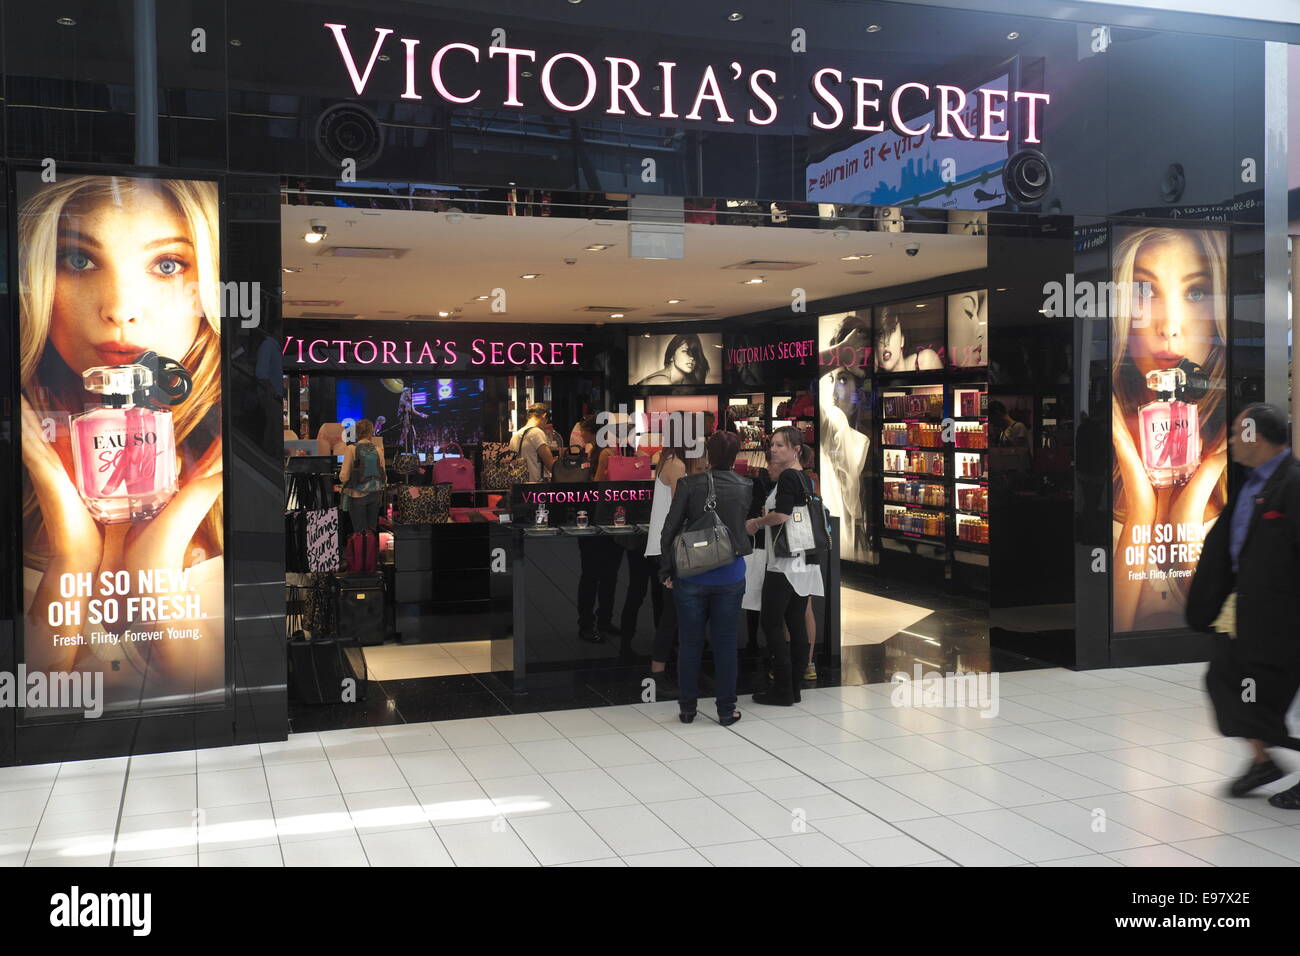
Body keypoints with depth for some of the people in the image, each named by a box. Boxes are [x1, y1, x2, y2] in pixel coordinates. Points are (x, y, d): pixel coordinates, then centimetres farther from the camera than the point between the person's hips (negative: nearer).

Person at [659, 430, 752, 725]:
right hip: (730, 577, 1)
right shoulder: (746, 488, -3)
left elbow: (669, 531, -6)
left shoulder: (690, 485, -8)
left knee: (690, 644, 10)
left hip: (691, 577, -1)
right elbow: (748, 530, 6)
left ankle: (687, 708, 19)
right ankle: (726, 710, 16)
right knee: (725, 644, 9)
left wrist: (667, 571, 3)